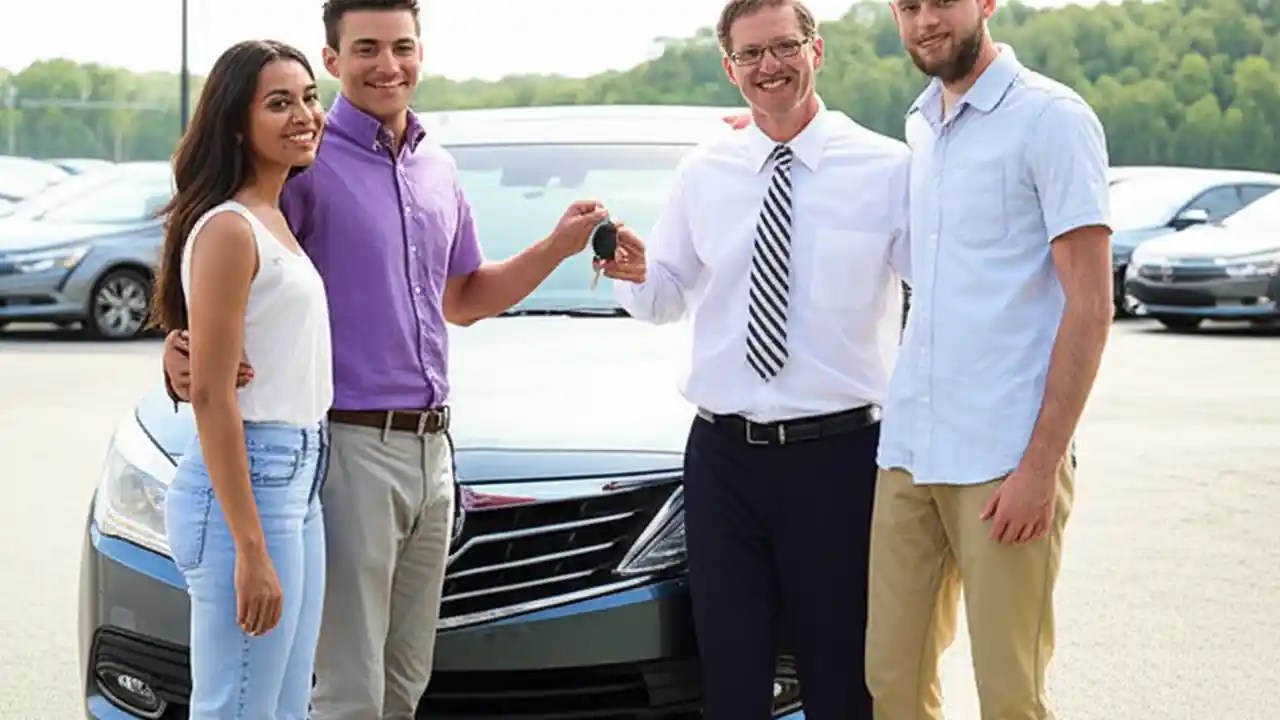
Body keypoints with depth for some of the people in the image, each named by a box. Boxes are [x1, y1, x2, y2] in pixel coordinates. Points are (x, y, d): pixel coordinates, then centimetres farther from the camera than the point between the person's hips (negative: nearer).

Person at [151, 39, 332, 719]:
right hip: (247, 485, -10)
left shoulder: (275, 219, 15)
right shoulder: (229, 230, -14)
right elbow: (211, 397, -18)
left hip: (297, 482, 10)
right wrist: (250, 549, -20)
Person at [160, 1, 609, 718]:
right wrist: (181, 349, -31)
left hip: (432, 447, 7)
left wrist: (558, 246, 13)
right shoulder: (308, 162, -9)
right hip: (349, 444, -7)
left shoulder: (439, 169, 14)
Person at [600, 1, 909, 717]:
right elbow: (667, 299, 15)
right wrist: (636, 272, -6)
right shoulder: (704, 171, 8)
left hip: (837, 456, -3)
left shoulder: (887, 168, -4)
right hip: (722, 456, 3)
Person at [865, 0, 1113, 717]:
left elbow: (1090, 304, -10)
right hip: (908, 450, 6)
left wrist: (1042, 465, -16)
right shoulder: (918, 126, 14)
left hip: (1002, 461, -6)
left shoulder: (1051, 117, -7)